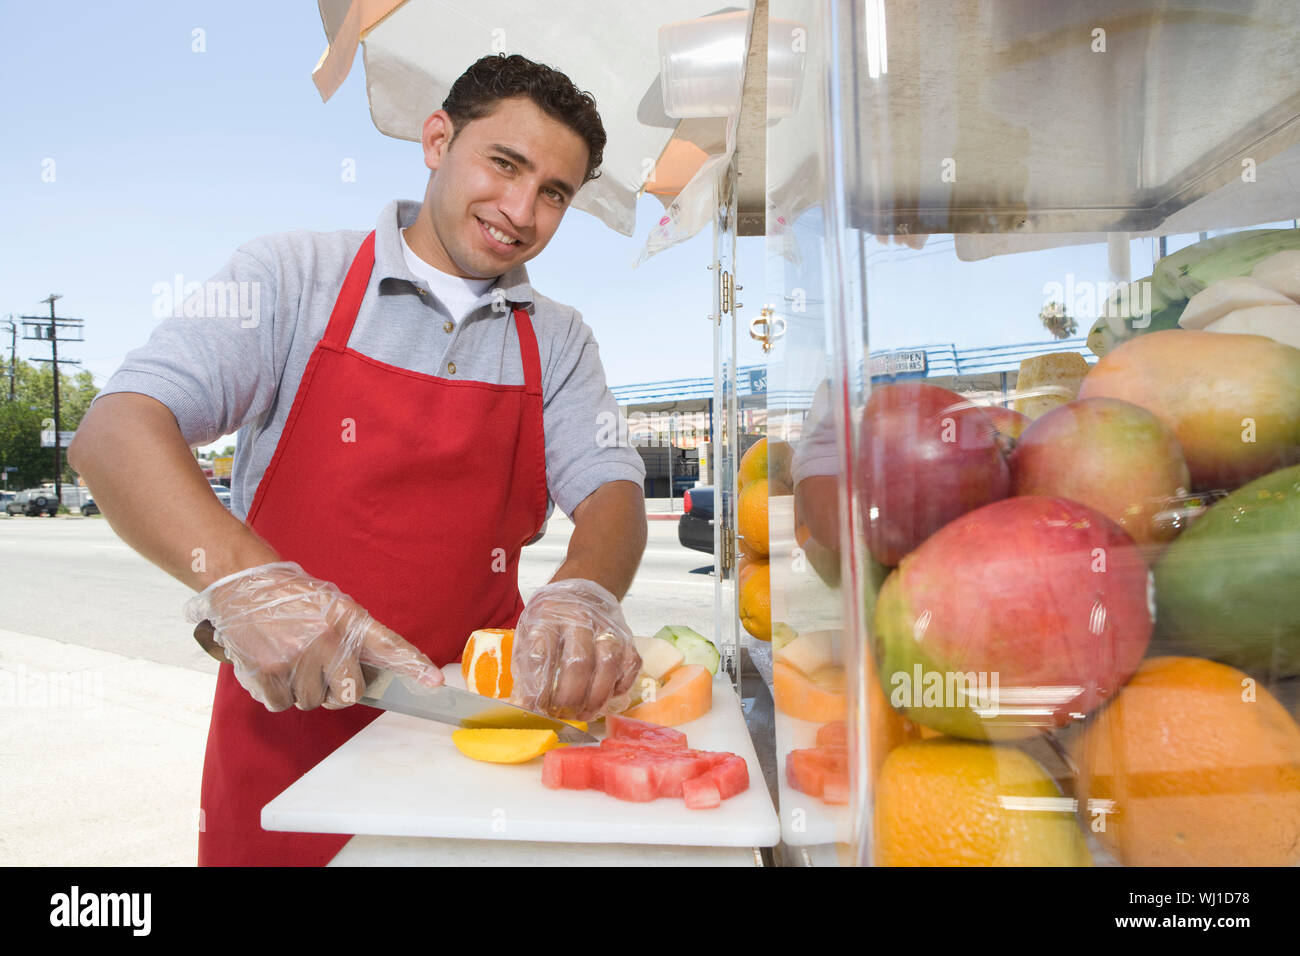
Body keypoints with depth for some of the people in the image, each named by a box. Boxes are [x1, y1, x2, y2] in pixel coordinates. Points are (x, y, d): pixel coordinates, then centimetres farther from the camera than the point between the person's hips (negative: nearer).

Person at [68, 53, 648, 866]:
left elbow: (612, 488, -4)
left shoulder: (559, 341, 5)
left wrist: (584, 594, -27)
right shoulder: (294, 276, -5)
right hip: (290, 730, -2)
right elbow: (114, 432, -13)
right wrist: (245, 581, -30)